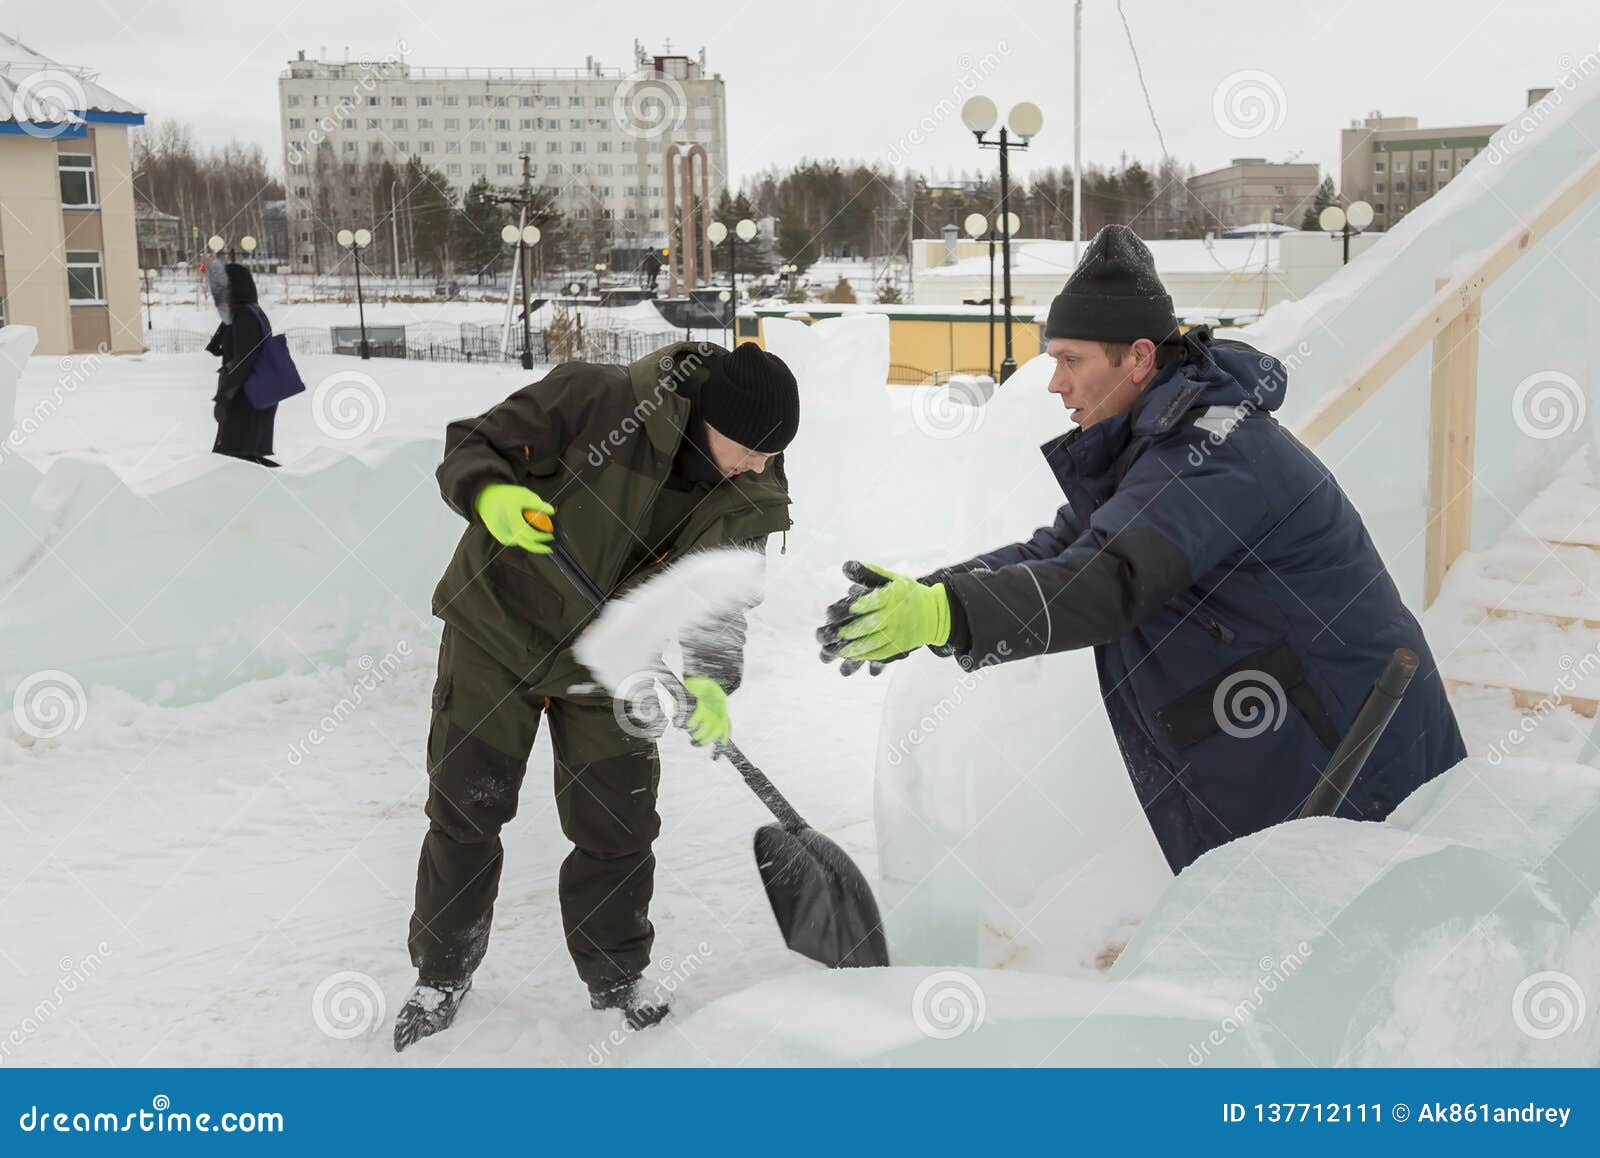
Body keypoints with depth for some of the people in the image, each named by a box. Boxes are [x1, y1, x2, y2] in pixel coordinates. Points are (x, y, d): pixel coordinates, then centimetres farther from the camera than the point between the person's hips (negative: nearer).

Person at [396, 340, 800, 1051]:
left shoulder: (750, 504, -12)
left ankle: (616, 976, 30)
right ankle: (442, 974, 28)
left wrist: (708, 680, -31)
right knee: (465, 811, 5)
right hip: (498, 629, -3)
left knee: (617, 828, 4)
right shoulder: (597, 401, -26)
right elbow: (471, 445, -19)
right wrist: (492, 495, -41)